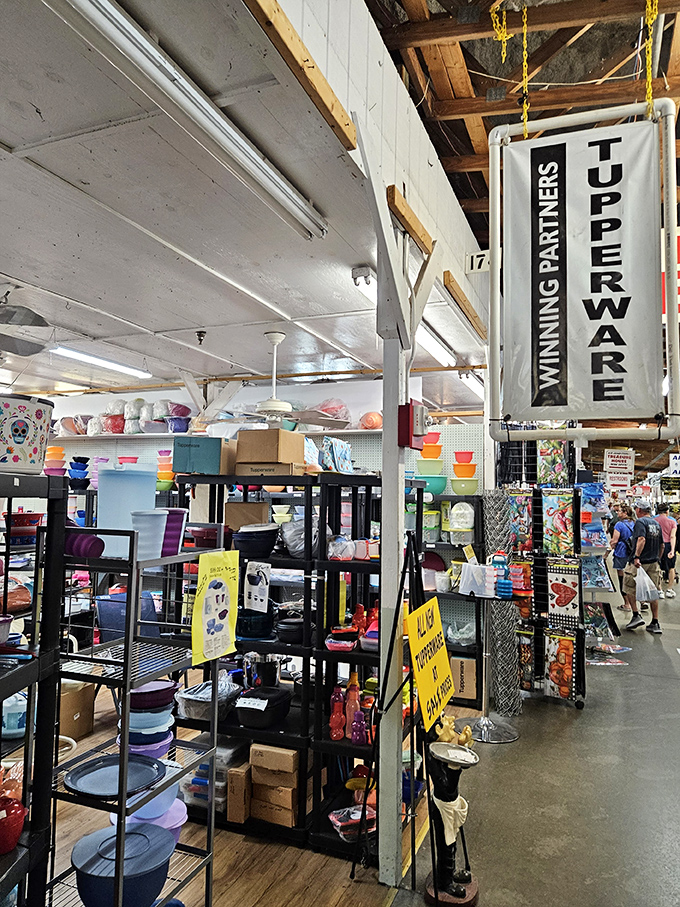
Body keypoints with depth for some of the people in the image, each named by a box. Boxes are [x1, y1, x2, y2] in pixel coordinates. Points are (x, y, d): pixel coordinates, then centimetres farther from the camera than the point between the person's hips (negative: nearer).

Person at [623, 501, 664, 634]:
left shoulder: (640, 522, -10)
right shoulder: (656, 523, 14)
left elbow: (641, 539, -25)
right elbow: (662, 545, 17)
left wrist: (636, 557, -30)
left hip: (639, 562, -7)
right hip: (654, 563, 7)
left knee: (629, 589, 8)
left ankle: (636, 615, 1)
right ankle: (655, 623, 11)